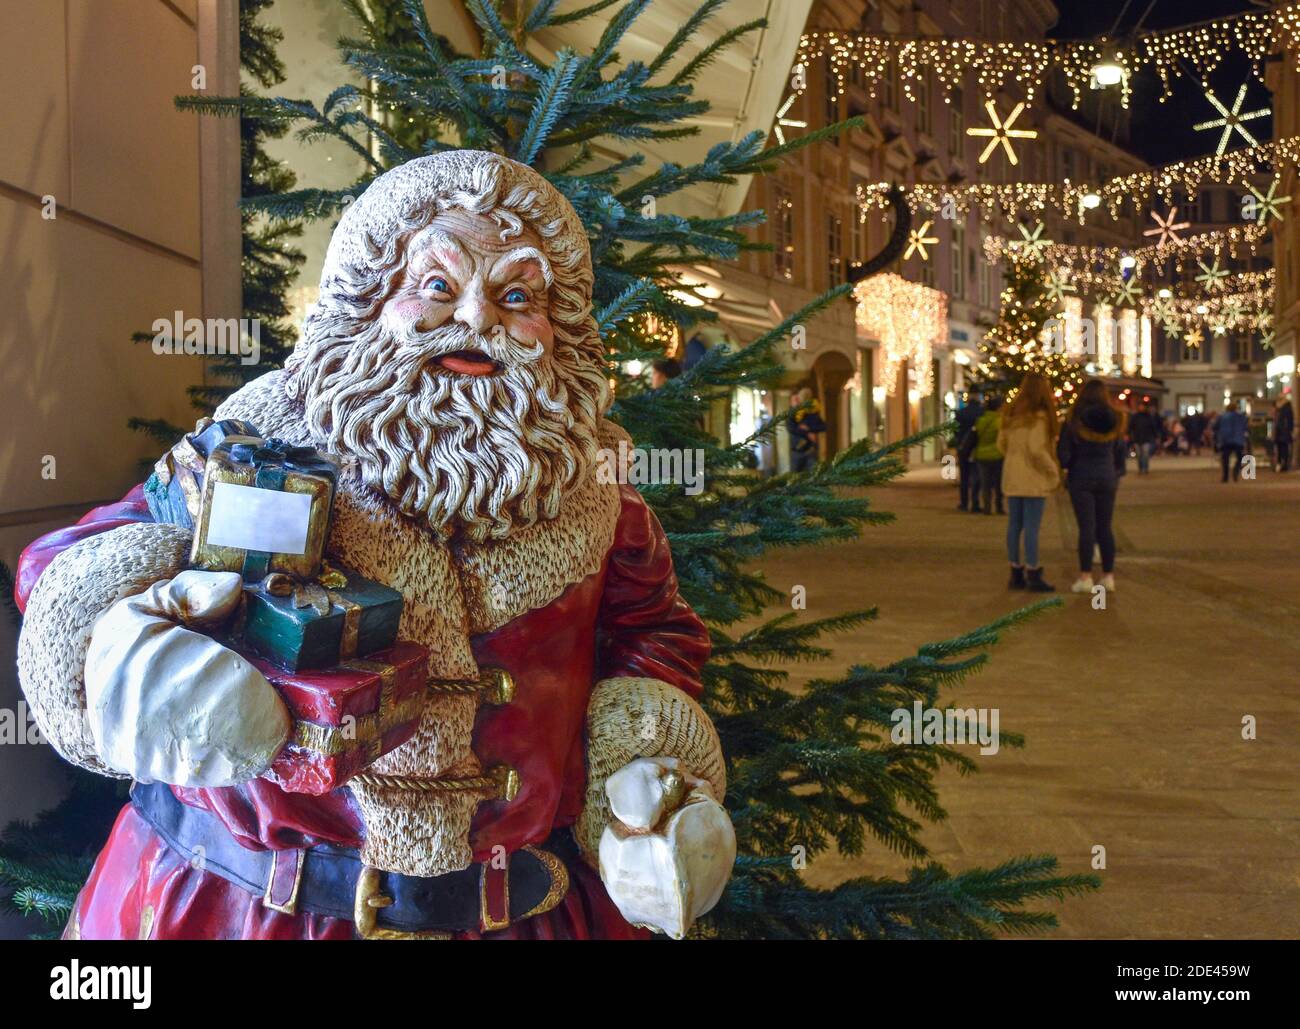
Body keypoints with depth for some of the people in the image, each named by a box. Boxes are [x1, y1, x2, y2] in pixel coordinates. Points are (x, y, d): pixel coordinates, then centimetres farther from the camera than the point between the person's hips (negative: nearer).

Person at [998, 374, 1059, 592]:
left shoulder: (1011, 414, 9)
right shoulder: (1039, 416, -13)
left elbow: (1001, 443, 13)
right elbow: (1037, 449, -20)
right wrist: (1054, 472, -10)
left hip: (1012, 477, 7)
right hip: (1033, 479, -7)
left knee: (1014, 525, 9)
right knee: (1032, 527, -3)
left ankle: (1016, 573, 16)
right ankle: (1033, 575, 0)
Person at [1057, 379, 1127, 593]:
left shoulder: (1074, 420, -9)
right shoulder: (1115, 420, 2)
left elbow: (1064, 451, -7)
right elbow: (1120, 451, 12)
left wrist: (1064, 468, 12)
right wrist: (1118, 473, 25)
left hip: (1081, 479, -3)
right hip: (1107, 479, 3)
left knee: (1086, 528, -2)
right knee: (1105, 527, 9)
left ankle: (1085, 577, -4)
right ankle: (1108, 576, 12)